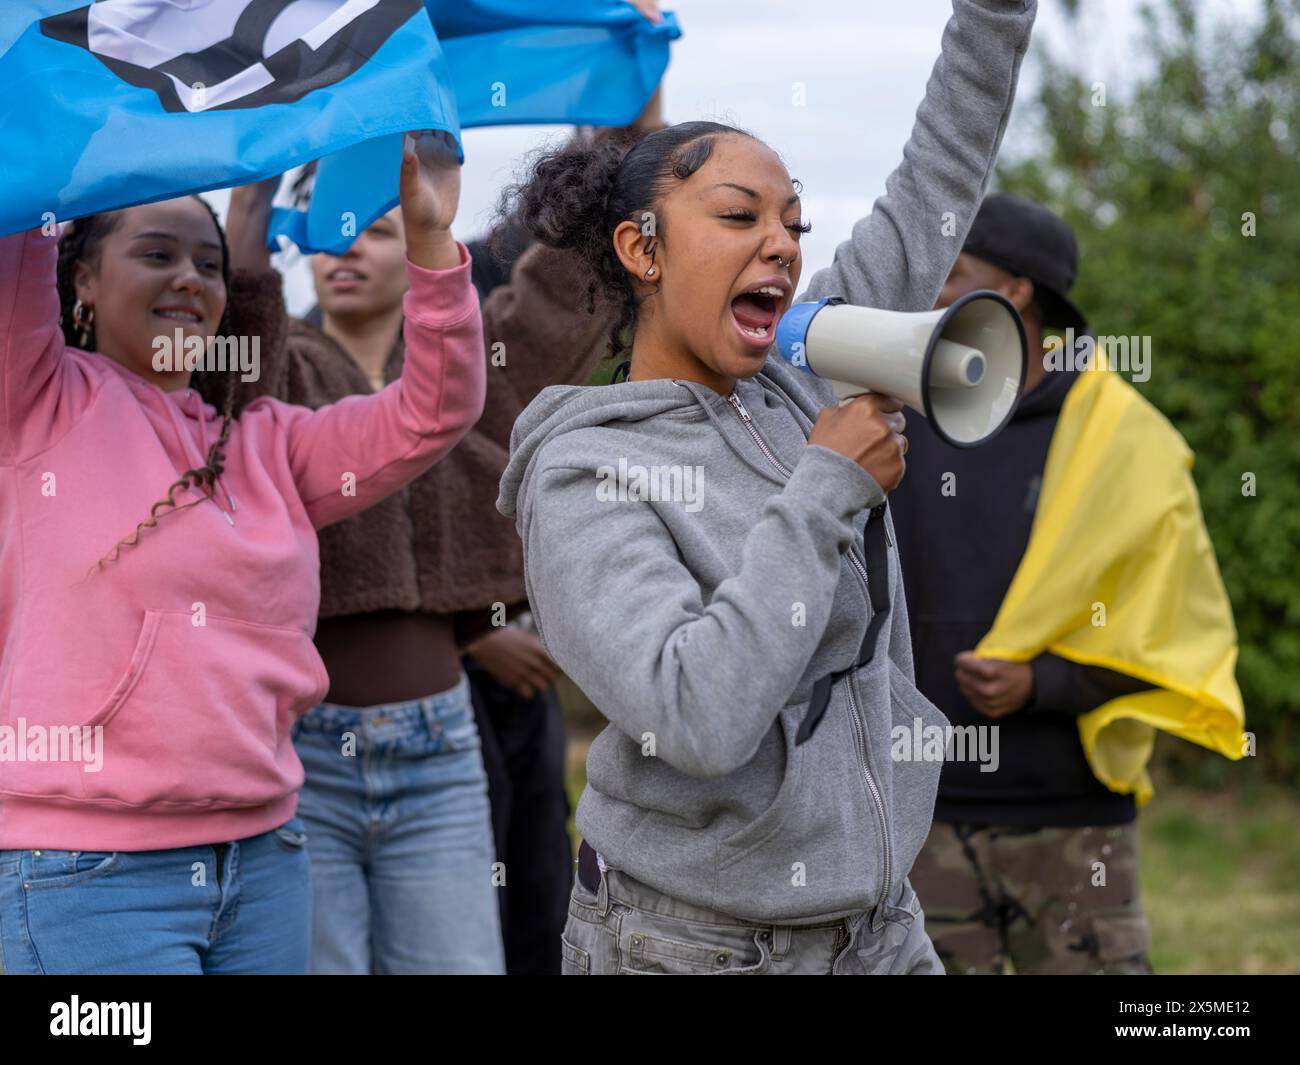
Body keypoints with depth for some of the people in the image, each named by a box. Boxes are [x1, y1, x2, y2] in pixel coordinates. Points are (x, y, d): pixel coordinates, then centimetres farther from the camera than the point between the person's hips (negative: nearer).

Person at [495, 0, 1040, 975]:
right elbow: (698, 718, -27)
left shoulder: (801, 390, 5)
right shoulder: (580, 478, -13)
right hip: (687, 940, -6)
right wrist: (829, 490, -20)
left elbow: (941, 181, 11)